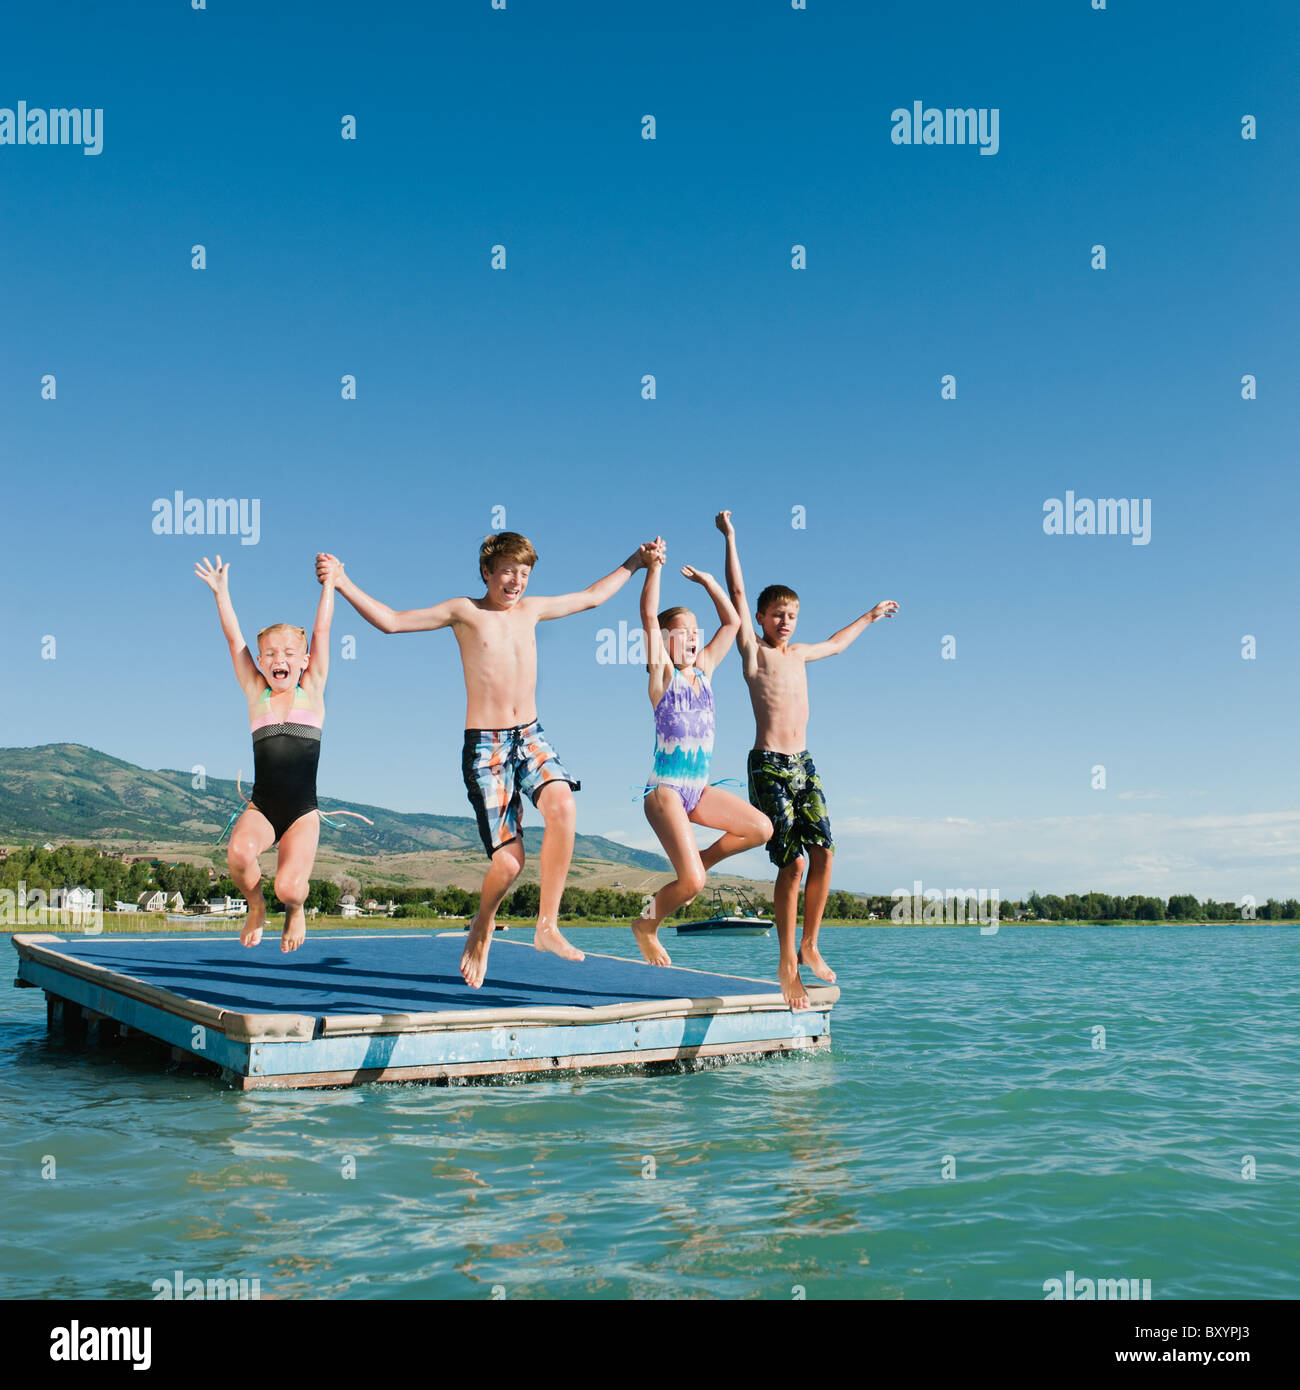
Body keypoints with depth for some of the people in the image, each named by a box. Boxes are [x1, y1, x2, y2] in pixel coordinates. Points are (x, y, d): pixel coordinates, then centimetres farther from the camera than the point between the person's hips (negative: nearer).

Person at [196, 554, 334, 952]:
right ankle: (255, 906, 5)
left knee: (289, 886, -21)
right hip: (260, 808, 1)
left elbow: (321, 631, 5)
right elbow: (233, 638, 6)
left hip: (302, 813, -1)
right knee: (239, 852, -30)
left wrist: (329, 583, 6)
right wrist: (221, 591, 4)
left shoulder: (311, 691, 6)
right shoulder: (256, 693, 8)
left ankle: (296, 909, 20)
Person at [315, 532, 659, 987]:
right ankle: (482, 927, 22)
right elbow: (391, 621, -3)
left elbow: (591, 597, 28)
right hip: (485, 745, -4)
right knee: (509, 861, -12)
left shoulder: (531, 609, 13)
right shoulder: (465, 612, 1)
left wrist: (635, 562, 33)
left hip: (531, 736, 4)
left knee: (563, 805, -29)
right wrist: (343, 584, -13)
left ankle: (547, 926, -17)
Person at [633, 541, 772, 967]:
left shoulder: (704, 670, 11)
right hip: (666, 789, -7)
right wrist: (654, 567, -15)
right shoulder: (663, 674, -4)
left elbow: (732, 622, 16)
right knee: (692, 883, -16)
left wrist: (707, 580, 15)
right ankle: (647, 923, 12)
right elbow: (649, 616, -16)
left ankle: (697, 864, 12)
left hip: (700, 789, 7)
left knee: (761, 828, -6)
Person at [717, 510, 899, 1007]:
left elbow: (835, 644, 37)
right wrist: (730, 539, -8)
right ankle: (787, 965, -1)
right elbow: (737, 595, -7)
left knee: (823, 851, -6)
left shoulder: (798, 653, 18)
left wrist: (869, 617, 49)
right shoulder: (753, 651, 0)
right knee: (792, 861, -11)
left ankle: (809, 948, 9)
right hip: (769, 765, -6)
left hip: (803, 763, 6)